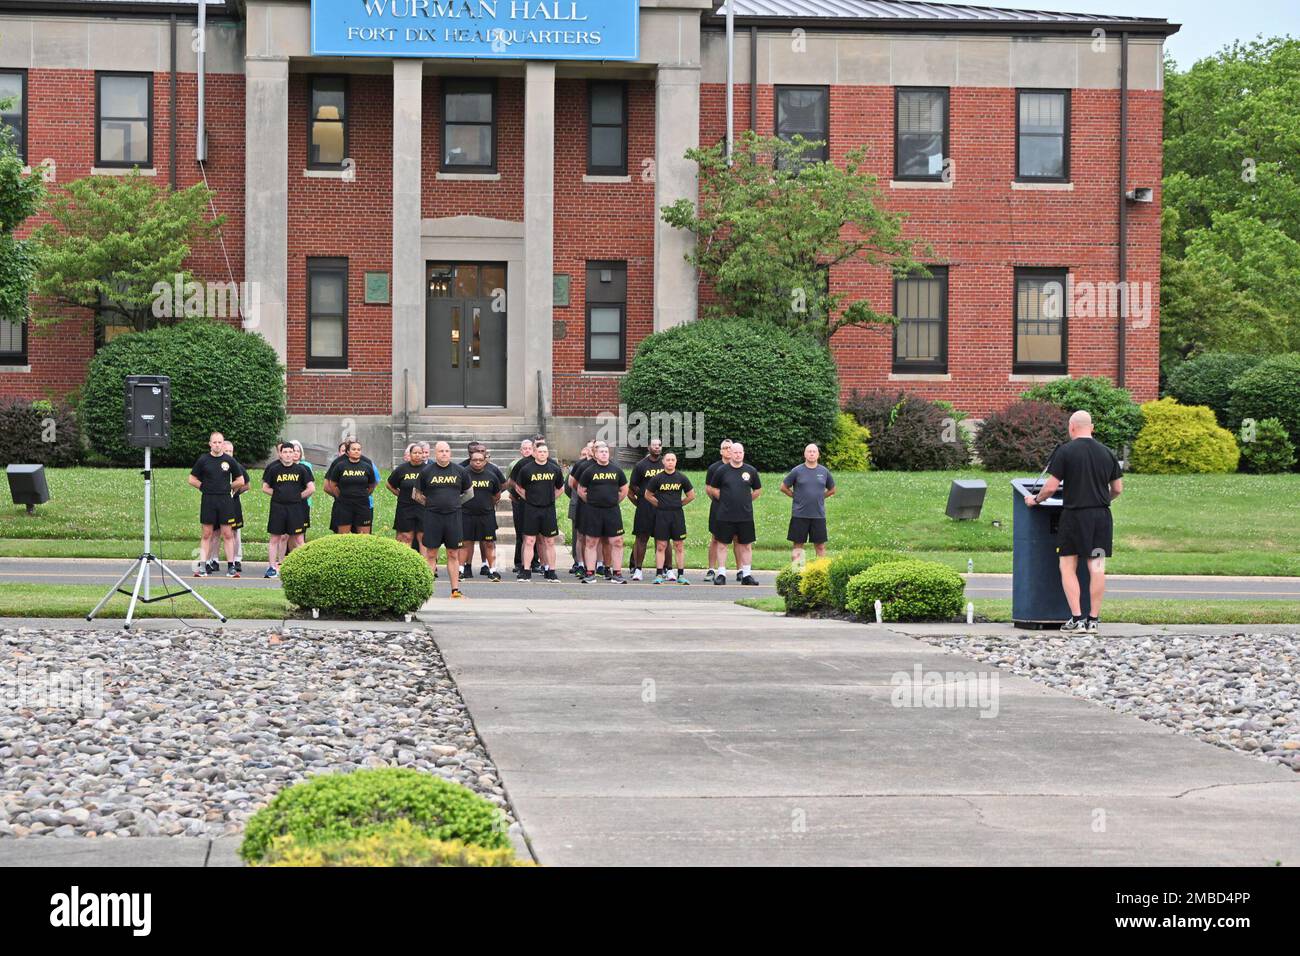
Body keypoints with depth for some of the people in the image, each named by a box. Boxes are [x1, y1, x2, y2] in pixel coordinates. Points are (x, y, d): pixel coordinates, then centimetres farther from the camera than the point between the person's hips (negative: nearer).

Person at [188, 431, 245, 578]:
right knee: (207, 534, 2)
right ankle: (202, 566, 4)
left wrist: (227, 487, 5)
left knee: (227, 534, 0)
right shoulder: (203, 460, 3)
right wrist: (205, 488, 2)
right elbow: (192, 479, 9)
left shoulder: (229, 460, 4)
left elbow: (240, 481, 12)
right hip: (208, 500, 0)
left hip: (226, 501, 0)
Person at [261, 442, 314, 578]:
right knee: (275, 538, 1)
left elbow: (311, 488, 5)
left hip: (296, 507, 0)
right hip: (278, 507, 0)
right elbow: (265, 488, 9)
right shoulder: (274, 469, 4)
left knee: (298, 538, 1)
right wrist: (279, 494, 2)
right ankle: (272, 567, 4)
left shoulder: (300, 469, 4)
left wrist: (299, 496, 3)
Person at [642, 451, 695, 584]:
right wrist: (660, 504, 5)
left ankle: (681, 575, 6)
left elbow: (691, 496, 13)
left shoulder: (682, 478, 4)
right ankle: (659, 575, 2)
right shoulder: (657, 478, 1)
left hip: (677, 514, 1)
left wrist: (678, 504, 8)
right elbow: (647, 495, 10)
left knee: (679, 546, 2)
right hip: (661, 514, -1)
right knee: (661, 546, -1)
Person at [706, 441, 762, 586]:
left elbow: (758, 490, 16)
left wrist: (746, 500, 10)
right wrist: (724, 499, 5)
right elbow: (711, 488, 10)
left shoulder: (751, 471, 4)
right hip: (725, 515, -1)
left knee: (746, 545, 5)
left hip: (746, 515, 1)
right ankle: (721, 573, 7)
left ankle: (746, 574, 11)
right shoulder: (722, 471, 0)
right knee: (722, 543, 1)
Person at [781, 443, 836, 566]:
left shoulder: (824, 472, 6)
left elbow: (832, 490, 20)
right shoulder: (797, 471, -2)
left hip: (819, 515, 2)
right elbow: (784, 487, 6)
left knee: (820, 545, 4)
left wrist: (820, 497, 9)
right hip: (800, 515, -2)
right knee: (797, 544, 2)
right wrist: (796, 497, 3)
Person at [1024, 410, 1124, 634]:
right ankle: (1094, 620, 7)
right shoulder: (1107, 453, 7)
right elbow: (1118, 489, 12)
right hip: (1102, 516, 4)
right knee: (1096, 568, 5)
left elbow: (1051, 487, -9)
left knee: (1068, 566, 5)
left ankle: (1076, 619, -2)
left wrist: (1035, 500, 9)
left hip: (1074, 515, -4)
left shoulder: (1065, 451, -6)